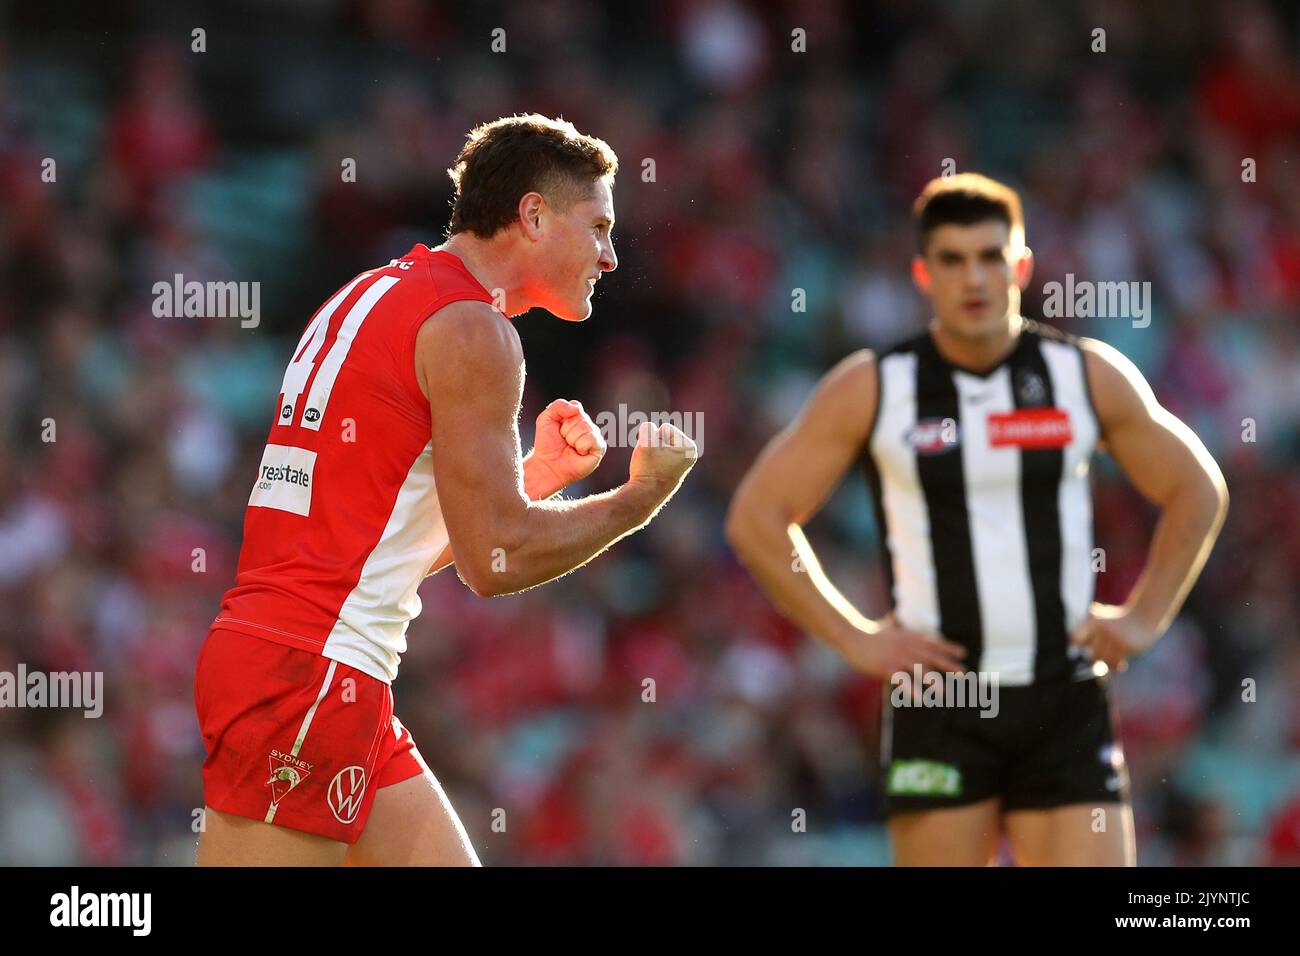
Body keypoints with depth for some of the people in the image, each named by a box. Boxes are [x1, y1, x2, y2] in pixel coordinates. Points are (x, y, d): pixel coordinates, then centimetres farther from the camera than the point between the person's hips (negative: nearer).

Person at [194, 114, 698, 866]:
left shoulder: (378, 297, 20)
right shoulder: (471, 329, -9)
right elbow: (496, 559, -14)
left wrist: (536, 474, 16)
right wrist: (641, 498, -1)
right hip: (309, 671, -10)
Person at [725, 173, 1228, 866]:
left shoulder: (1088, 377, 3)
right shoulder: (870, 390, -2)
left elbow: (1196, 490, 16)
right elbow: (755, 518, 2)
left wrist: (1144, 619, 6)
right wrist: (852, 638, -4)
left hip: (1066, 704, 1)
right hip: (939, 702, -1)